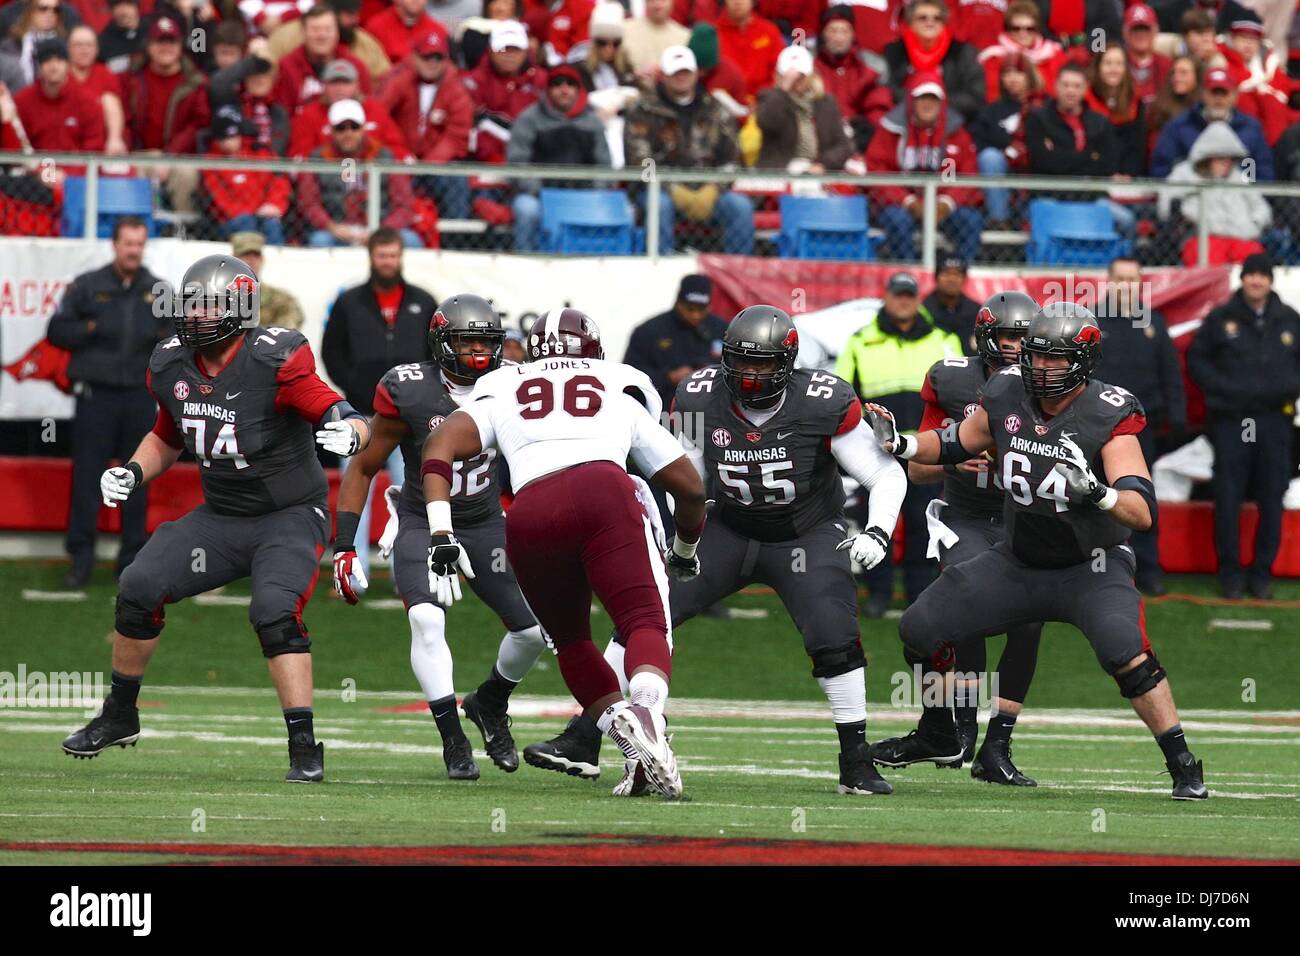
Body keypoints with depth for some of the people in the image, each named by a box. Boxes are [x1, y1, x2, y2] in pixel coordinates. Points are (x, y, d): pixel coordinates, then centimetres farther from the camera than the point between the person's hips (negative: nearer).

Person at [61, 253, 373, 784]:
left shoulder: (275, 362, -22)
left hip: (289, 517, -6)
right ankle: (119, 717, 15)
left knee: (275, 611, -27)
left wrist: (348, 431, -47)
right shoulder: (172, 367, -2)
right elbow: (167, 438, 18)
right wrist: (133, 473, 0)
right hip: (220, 517, 6)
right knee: (139, 588, -5)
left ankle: (305, 747, -20)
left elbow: (354, 421, -24)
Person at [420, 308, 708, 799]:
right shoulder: (621, 395, 33)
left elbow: (440, 444, 14)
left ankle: (618, 722, 1)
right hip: (604, 490, -1)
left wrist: (441, 535, 7)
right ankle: (647, 709, -38)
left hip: (530, 515, 1)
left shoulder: (502, 394, 33)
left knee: (570, 641, 22)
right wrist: (686, 551, 53)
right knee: (646, 624, -7)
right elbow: (689, 486, 35)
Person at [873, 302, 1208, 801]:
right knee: (921, 630, 3)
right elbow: (956, 444, 13)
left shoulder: (1108, 417, -22)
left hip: (1091, 567, -6)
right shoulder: (1006, 396, -7)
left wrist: (1096, 491, -47)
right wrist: (897, 442, -3)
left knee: (1125, 650, -31)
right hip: (1019, 562, 6)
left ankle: (1183, 765, -18)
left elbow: (1142, 512, -29)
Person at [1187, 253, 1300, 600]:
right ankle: (1230, 572, 6)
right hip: (1231, 421, -2)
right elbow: (1196, 361, 7)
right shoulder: (1221, 318, 5)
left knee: (1271, 500, 2)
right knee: (1228, 499, -3)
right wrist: (1225, 388, -8)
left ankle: (1262, 572, 10)